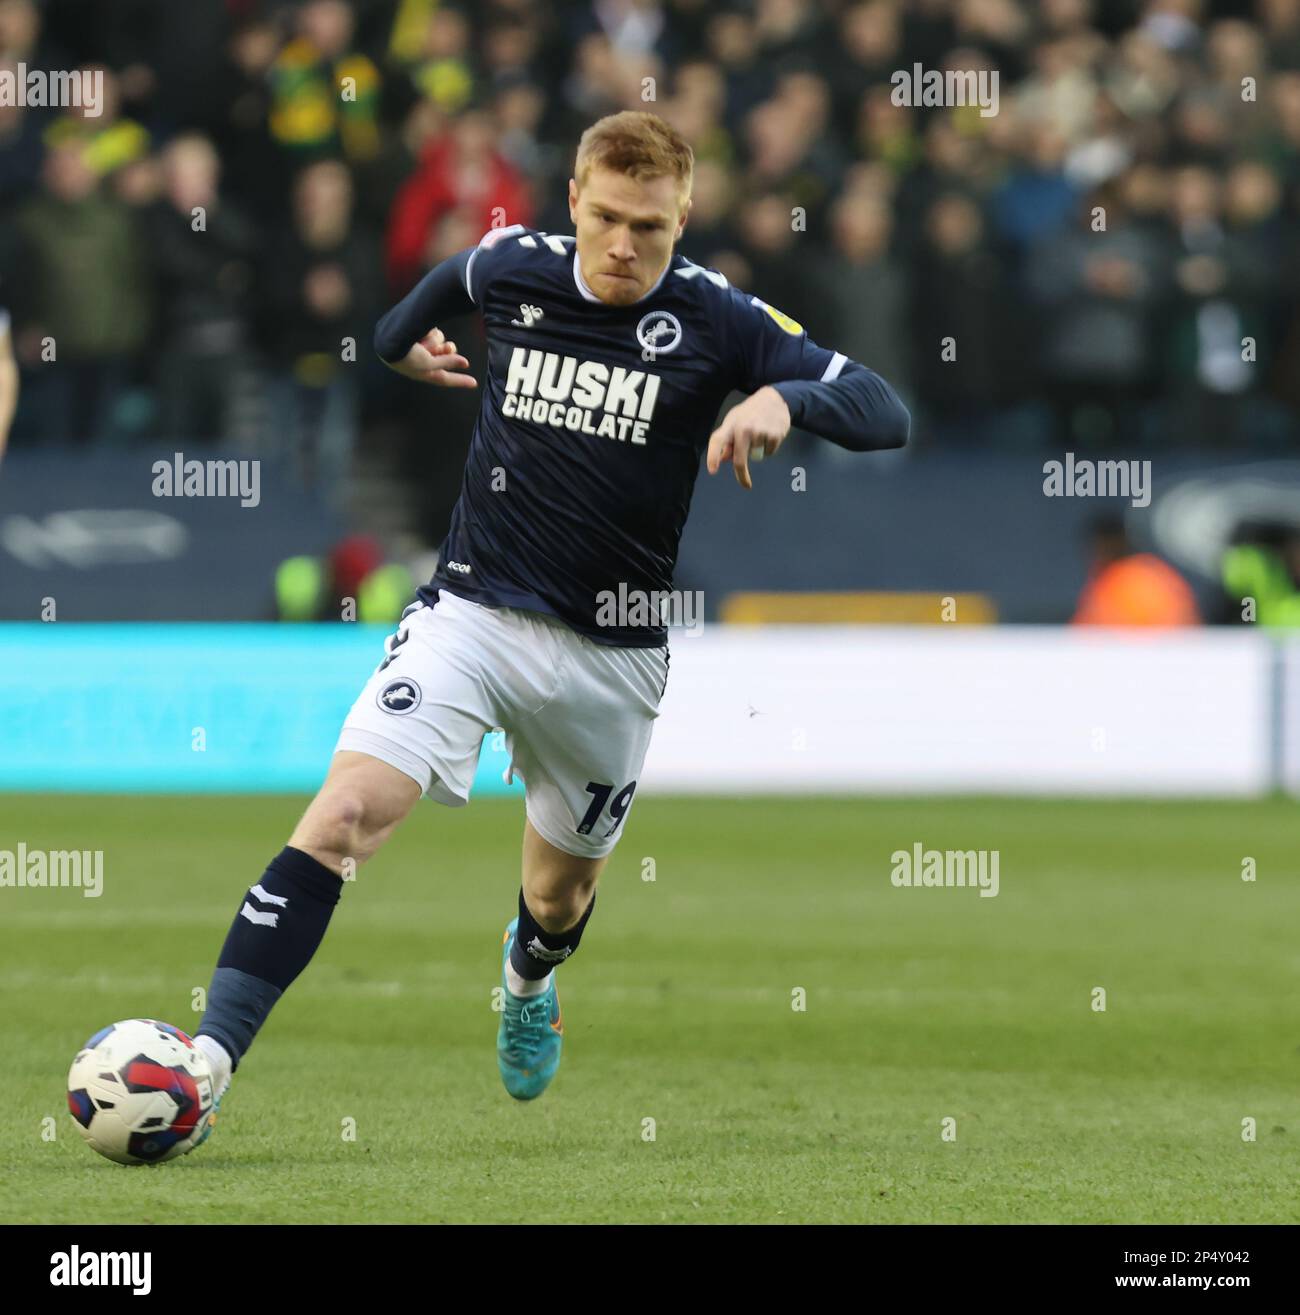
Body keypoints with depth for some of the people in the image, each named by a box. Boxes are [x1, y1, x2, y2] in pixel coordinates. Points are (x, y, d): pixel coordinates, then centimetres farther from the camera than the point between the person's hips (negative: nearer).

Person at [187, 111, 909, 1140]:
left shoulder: (715, 321, -10)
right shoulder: (509, 269, -3)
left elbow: (884, 415, -16)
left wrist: (784, 399, -33)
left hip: (611, 655, 0)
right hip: (470, 612, 0)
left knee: (560, 894, 18)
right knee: (346, 815, -22)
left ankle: (529, 980, 57)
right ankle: (211, 1056, -27)